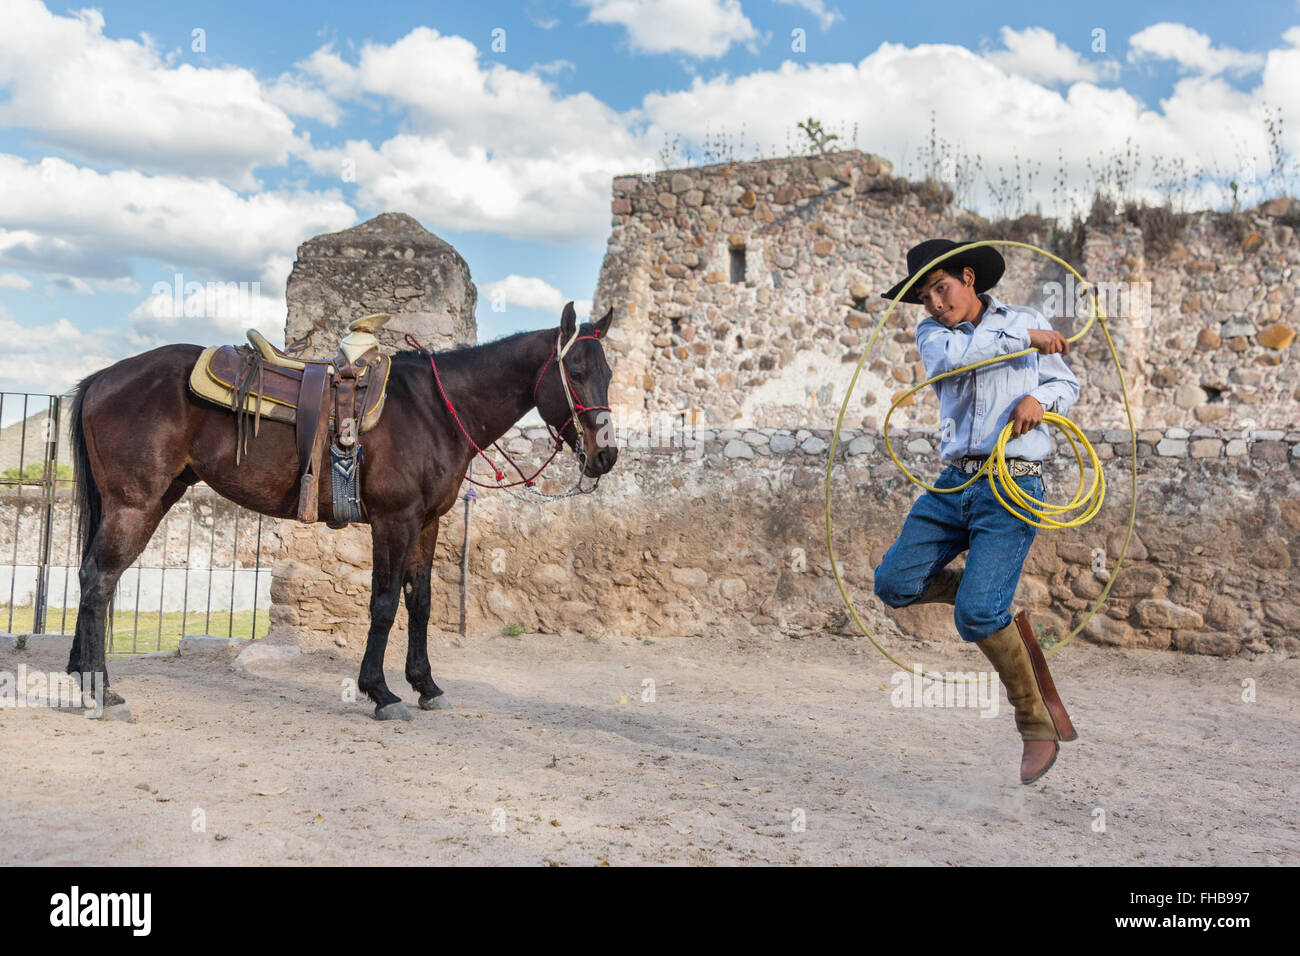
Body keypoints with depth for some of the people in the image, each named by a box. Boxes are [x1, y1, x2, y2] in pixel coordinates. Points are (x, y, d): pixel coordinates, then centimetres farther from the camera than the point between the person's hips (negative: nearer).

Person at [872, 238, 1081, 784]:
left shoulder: (1027, 319, 10)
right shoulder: (931, 331, 13)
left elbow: (1067, 382, 13)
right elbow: (950, 356, -10)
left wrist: (1039, 398, -9)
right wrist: (1023, 340, -8)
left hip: (1012, 487, -5)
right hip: (953, 482, 5)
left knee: (977, 613, -17)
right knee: (894, 584, -6)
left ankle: (1037, 726, 4)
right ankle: (1005, 619, 15)